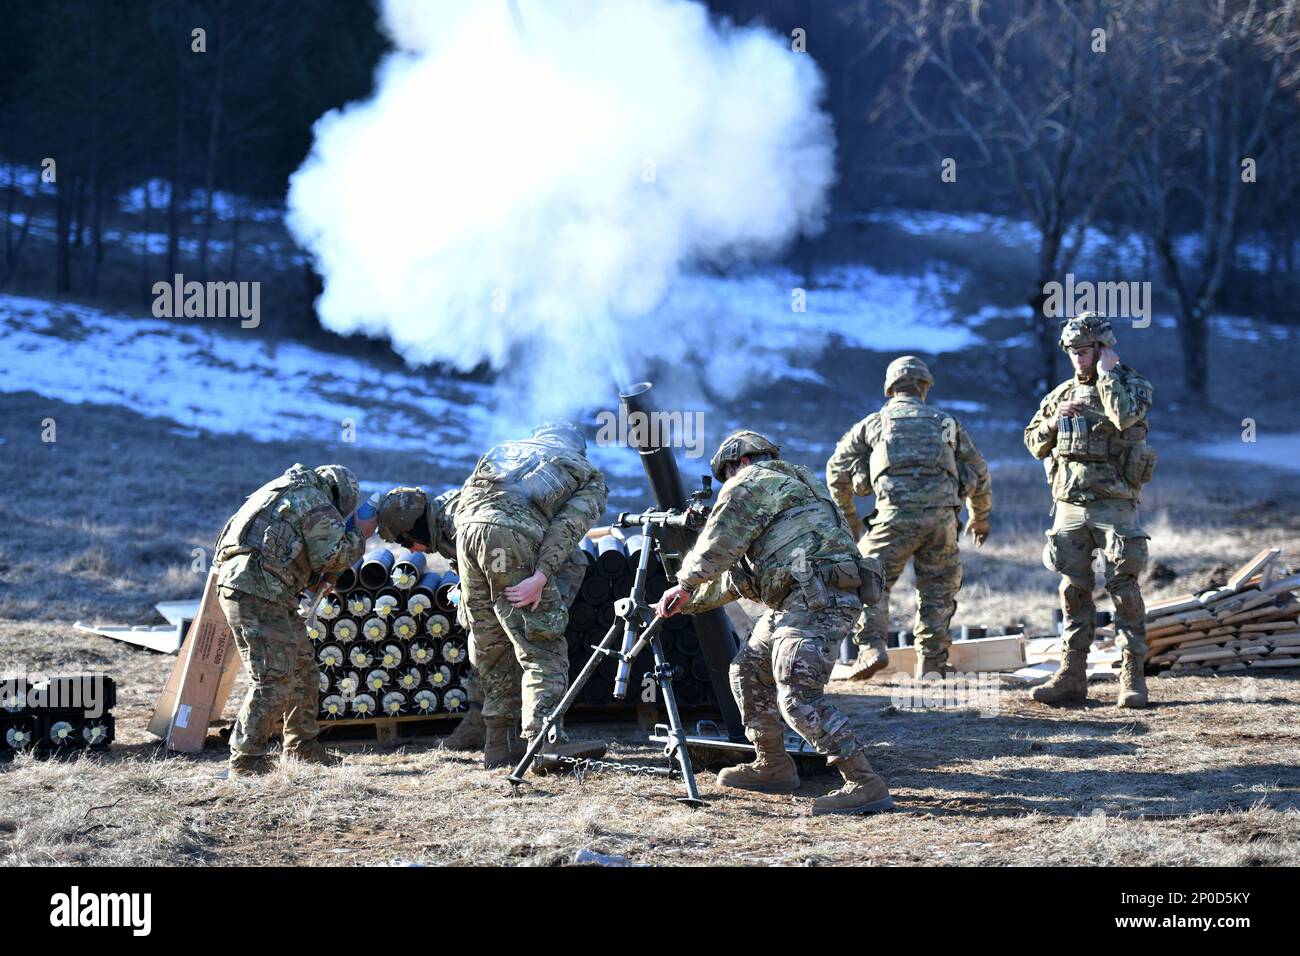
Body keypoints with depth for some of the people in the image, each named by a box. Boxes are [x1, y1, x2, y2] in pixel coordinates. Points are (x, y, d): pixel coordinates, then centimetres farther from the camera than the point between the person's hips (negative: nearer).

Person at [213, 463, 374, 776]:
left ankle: (301, 747, 27)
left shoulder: (289, 490, 26)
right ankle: (246, 759, -10)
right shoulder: (318, 506, -5)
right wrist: (359, 535, 7)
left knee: (303, 670, 17)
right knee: (274, 679, -12)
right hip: (255, 593, -10)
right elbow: (333, 556, -9)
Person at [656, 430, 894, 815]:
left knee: (799, 697, -17)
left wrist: (683, 586, 17)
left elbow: (716, 550, -2)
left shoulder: (752, 482, 0)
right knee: (748, 672, 21)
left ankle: (866, 785, -20)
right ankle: (773, 766, 29)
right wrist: (688, 603, 38)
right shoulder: (791, 484, 31)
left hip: (817, 599, -11)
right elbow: (737, 576, 35)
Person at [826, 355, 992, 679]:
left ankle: (872, 648, -14)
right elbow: (980, 475, 27)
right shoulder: (947, 423, 22)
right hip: (941, 518, 2)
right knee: (938, 589, 14)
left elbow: (836, 471, 17)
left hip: (895, 515, -2)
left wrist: (848, 517, 28)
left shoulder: (874, 423, 18)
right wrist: (980, 517, 42)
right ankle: (930, 663, 10)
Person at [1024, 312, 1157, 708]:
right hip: (1069, 504, 5)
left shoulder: (1133, 385, -1)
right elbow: (1034, 442, 19)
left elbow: (1125, 416, -25)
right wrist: (1054, 423, -1)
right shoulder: (1063, 393, 14)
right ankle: (1071, 678, 7)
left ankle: (1133, 679, -3)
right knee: (1073, 590, 5)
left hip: (1114, 504, -5)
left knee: (1124, 589, -6)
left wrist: (1107, 373, -13)